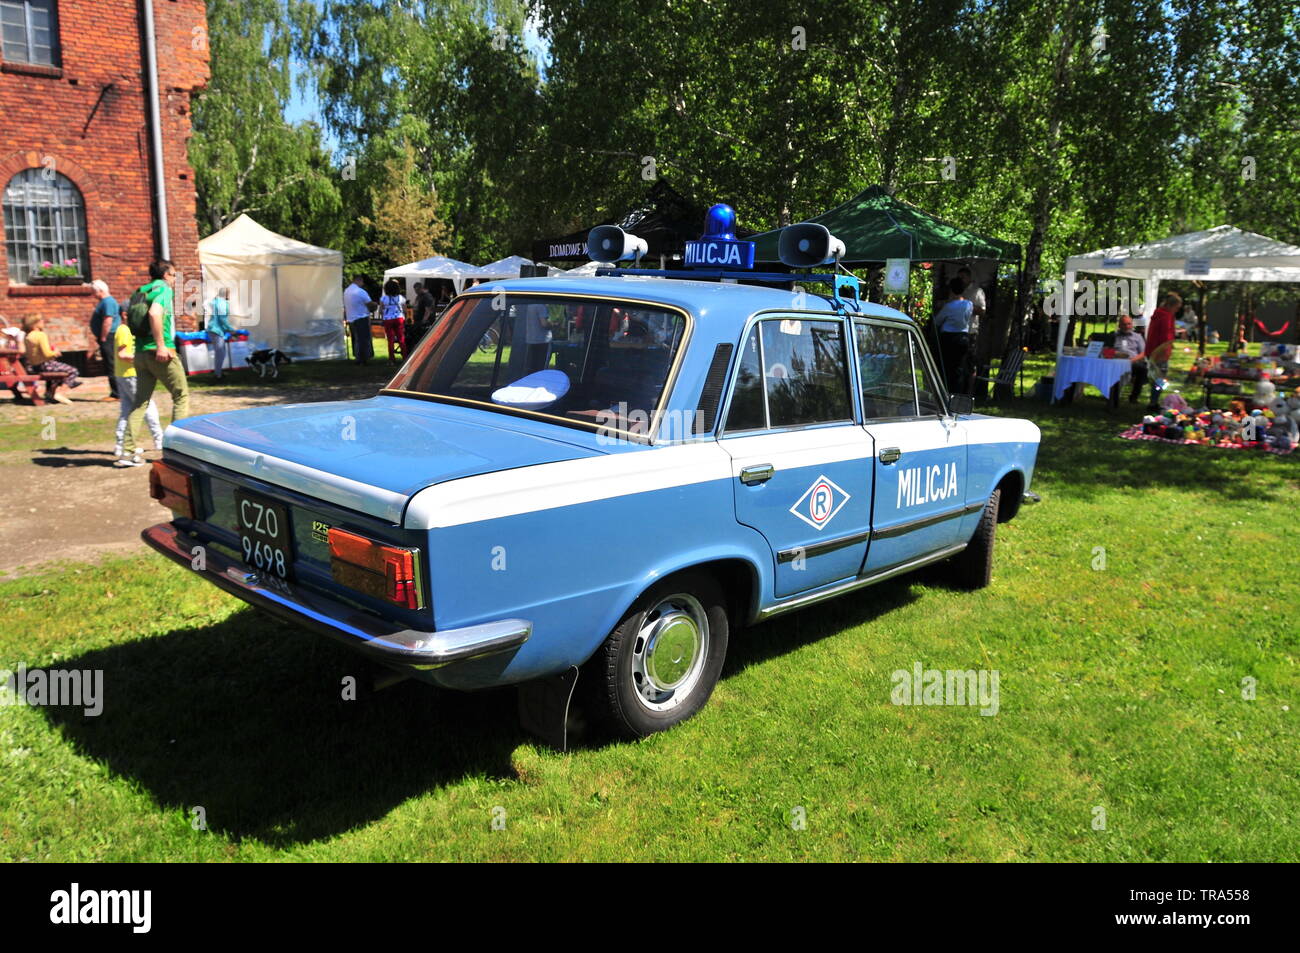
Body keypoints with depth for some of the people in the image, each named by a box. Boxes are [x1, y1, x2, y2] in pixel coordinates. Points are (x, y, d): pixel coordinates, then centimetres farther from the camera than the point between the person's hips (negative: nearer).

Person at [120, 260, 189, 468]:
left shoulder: (143, 292, 18)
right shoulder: (163, 288, -6)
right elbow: (154, 313, -24)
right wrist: (161, 345, -24)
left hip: (141, 353, 8)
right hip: (161, 353, -8)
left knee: (141, 402, 9)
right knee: (181, 396, 6)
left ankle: (129, 451, 6)